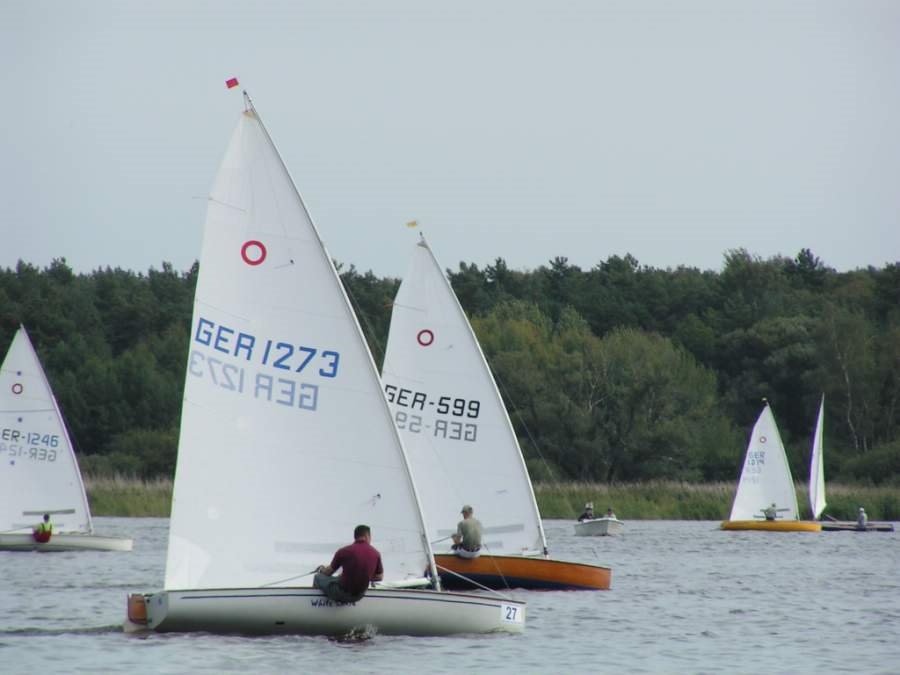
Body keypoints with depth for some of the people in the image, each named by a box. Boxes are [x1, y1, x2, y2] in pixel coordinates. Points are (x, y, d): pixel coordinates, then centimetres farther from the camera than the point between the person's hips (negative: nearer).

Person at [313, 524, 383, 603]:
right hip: (359, 596, 4)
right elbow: (379, 577, 6)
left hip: (342, 594, -4)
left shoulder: (343, 551, -15)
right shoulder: (375, 553, -6)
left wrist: (322, 569, 24)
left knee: (318, 577, 20)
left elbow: (328, 573, 0)